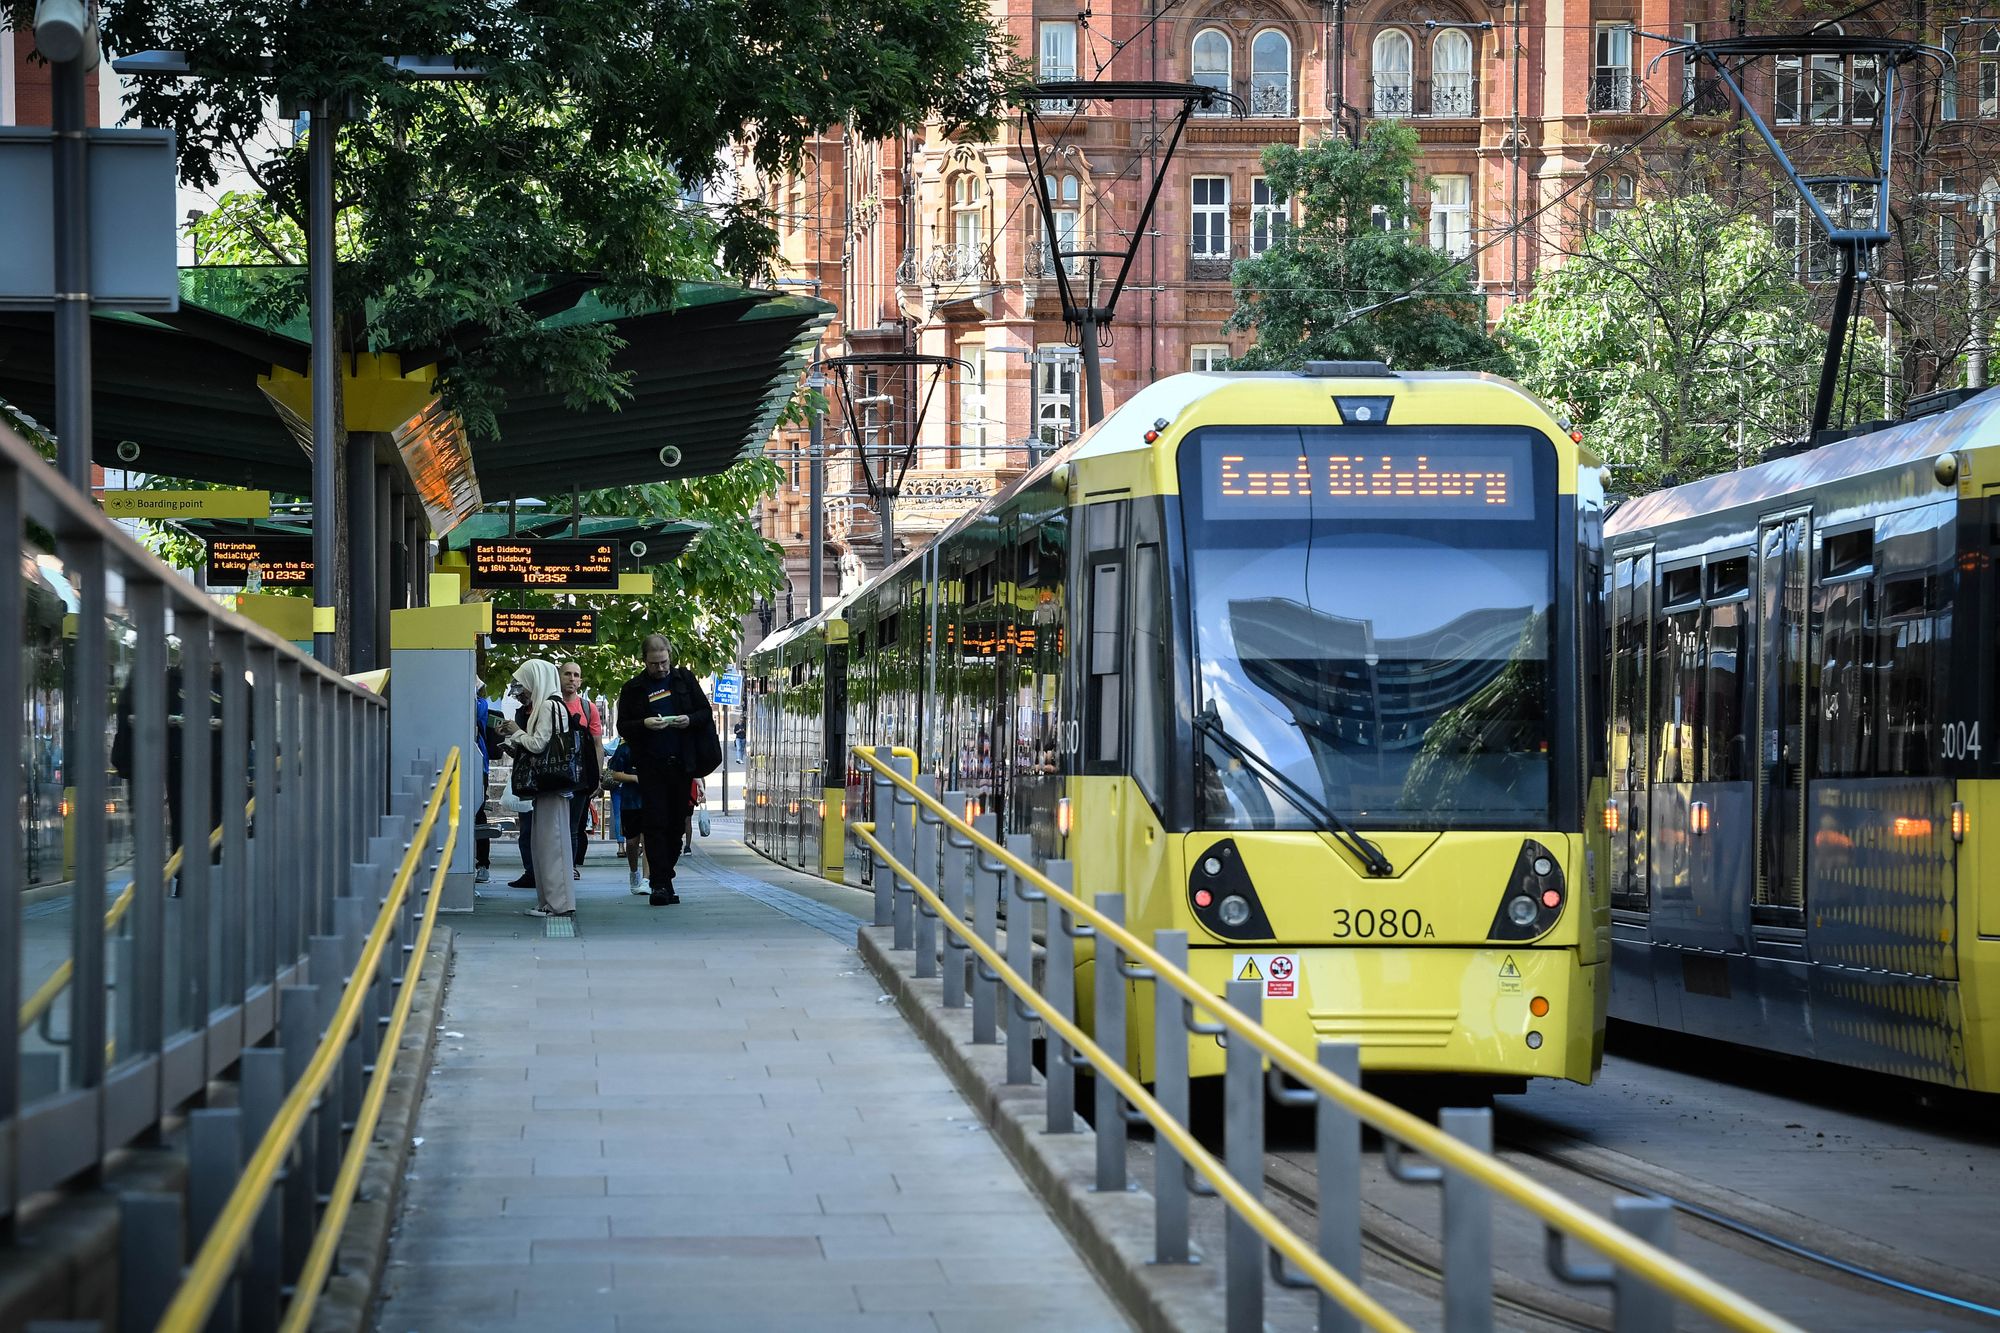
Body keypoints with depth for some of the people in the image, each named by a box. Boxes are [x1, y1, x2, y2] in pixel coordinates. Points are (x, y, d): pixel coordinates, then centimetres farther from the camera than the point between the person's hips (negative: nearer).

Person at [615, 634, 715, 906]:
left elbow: (706, 712, 11)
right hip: (651, 765, -2)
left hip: (681, 763, 2)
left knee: (677, 824, 5)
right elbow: (623, 727, 4)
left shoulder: (685, 679, 9)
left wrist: (689, 720, -10)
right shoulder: (633, 689, 5)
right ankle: (660, 884, -10)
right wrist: (645, 724, -15)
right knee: (655, 823, -8)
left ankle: (664, 877, 14)